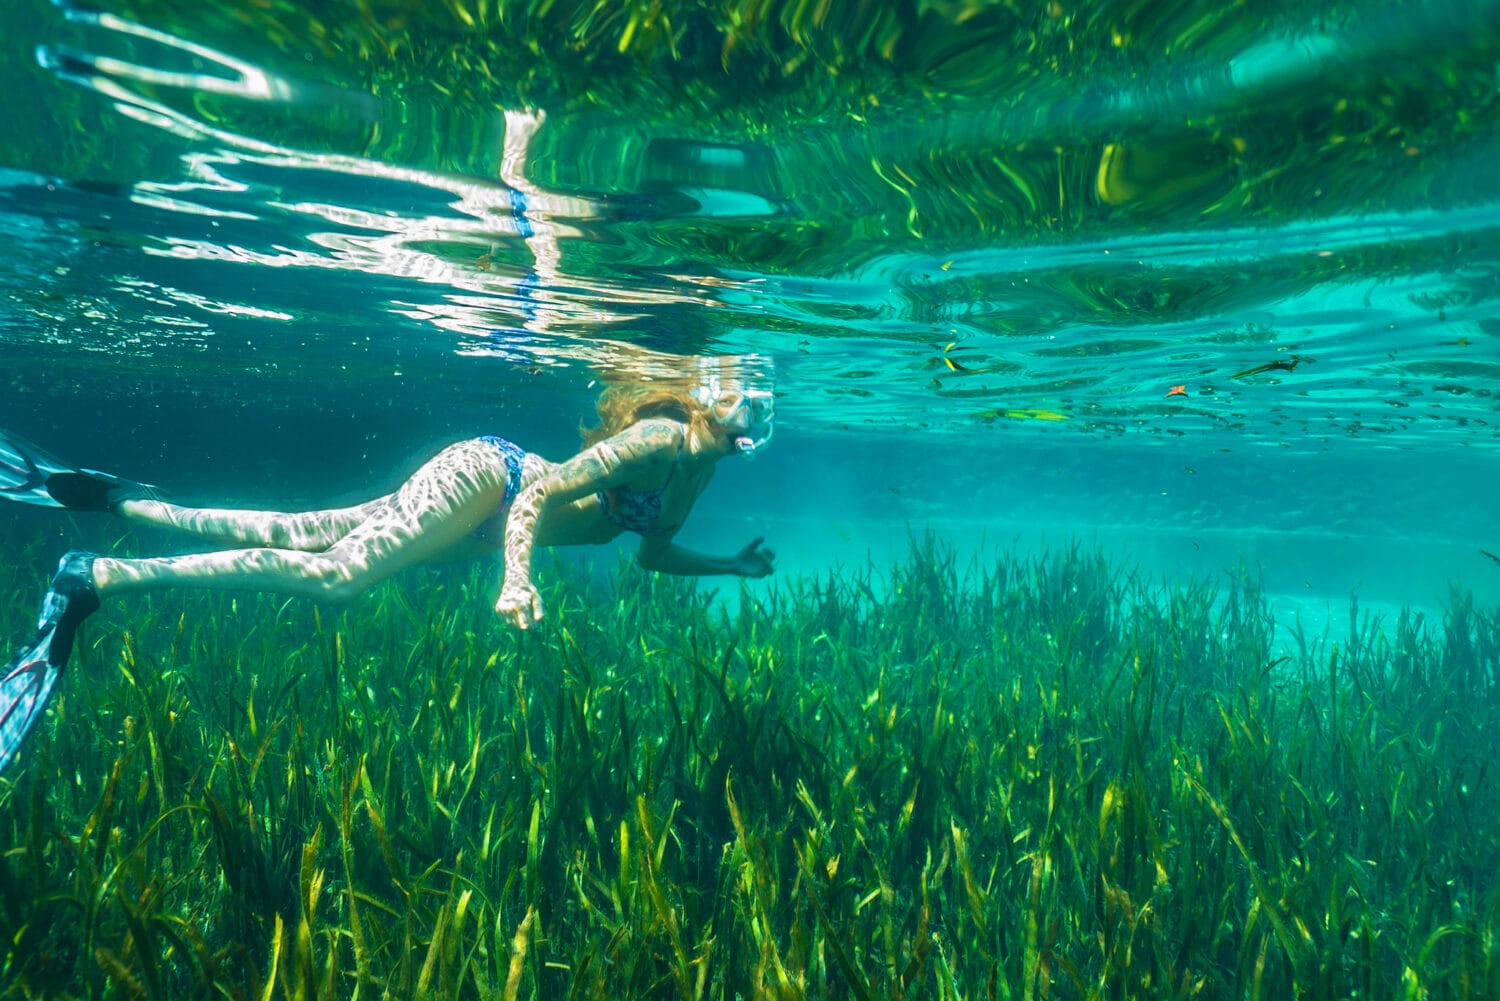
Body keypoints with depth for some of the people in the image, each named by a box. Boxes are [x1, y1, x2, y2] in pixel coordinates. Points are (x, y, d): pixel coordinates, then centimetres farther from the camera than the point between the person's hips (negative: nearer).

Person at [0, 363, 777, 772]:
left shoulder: (696, 471, 12)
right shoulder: (663, 438, -17)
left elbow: (655, 553, 23)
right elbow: (545, 489, -27)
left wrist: (736, 566, 21)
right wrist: (517, 578, -39)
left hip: (484, 525, 8)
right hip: (481, 474, -8)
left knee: (295, 535, 7)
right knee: (338, 574, -20)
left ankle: (109, 497, 15)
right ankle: (97, 578, -13)